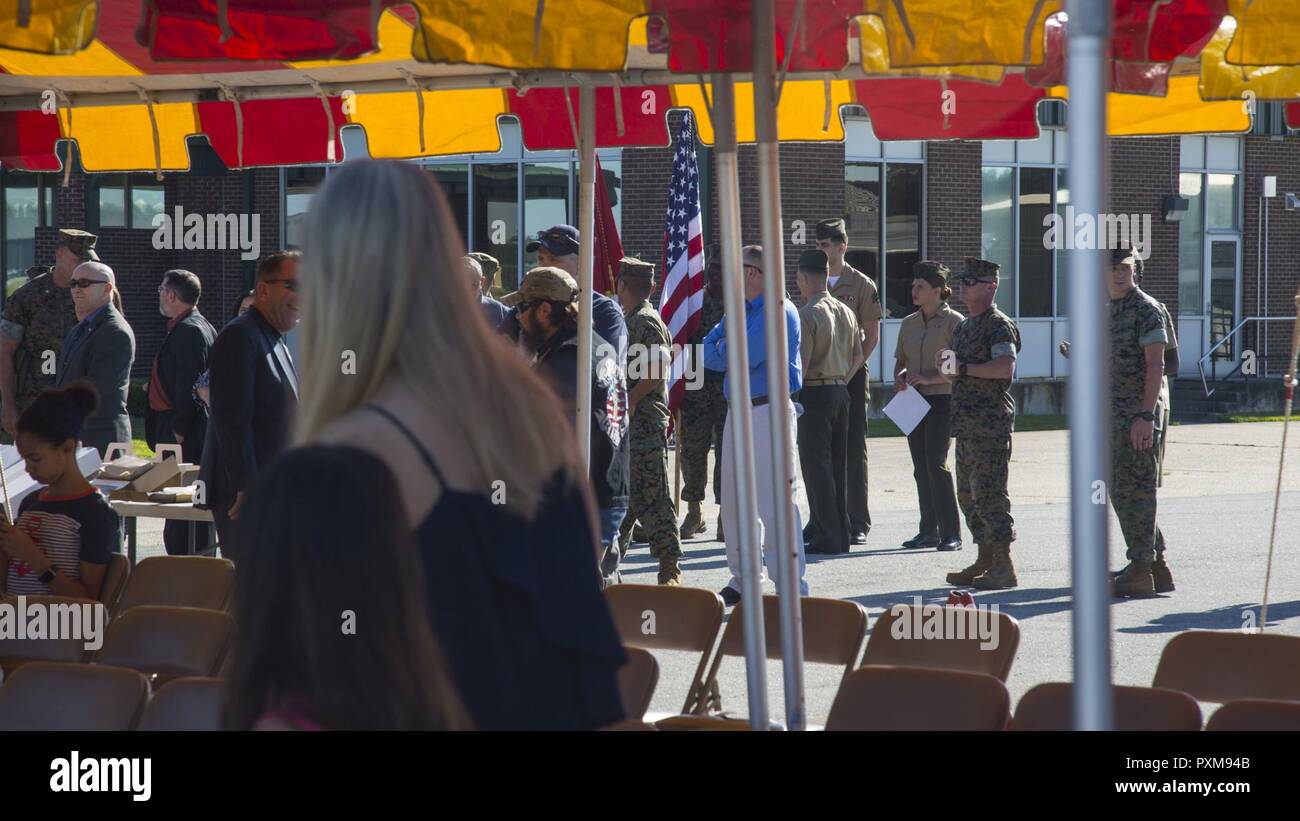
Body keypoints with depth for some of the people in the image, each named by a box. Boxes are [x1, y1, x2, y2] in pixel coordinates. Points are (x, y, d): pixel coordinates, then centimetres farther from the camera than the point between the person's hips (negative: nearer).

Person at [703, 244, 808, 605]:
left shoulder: (779, 311, -12)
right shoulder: (739, 311, 17)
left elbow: (744, 357, -20)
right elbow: (709, 353, 14)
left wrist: (721, 350, 0)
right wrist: (728, 351, -7)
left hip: (769, 411, -9)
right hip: (739, 411, 9)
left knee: (775, 502, -10)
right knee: (735, 502, 13)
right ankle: (742, 581, 23)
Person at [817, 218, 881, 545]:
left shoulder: (861, 285, -1)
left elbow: (872, 337, -1)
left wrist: (851, 369, -11)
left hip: (851, 375, -4)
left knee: (853, 448, -3)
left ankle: (858, 522, -1)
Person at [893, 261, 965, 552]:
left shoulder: (953, 321, -6)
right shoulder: (909, 323, 13)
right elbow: (900, 359, 23)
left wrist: (928, 379, -19)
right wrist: (899, 376, 1)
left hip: (942, 400, -6)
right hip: (914, 400, 6)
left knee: (936, 463, -15)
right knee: (921, 467, 6)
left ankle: (951, 533, -12)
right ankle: (928, 531, 12)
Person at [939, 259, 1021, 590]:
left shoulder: (998, 324, -10)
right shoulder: (963, 327, 19)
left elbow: (1005, 366, -25)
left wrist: (963, 367, -21)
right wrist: (945, 367, 6)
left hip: (991, 423, -10)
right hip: (966, 423, 10)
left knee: (989, 492, -11)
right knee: (968, 494, 12)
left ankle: (1003, 567, -8)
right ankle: (985, 560, 19)